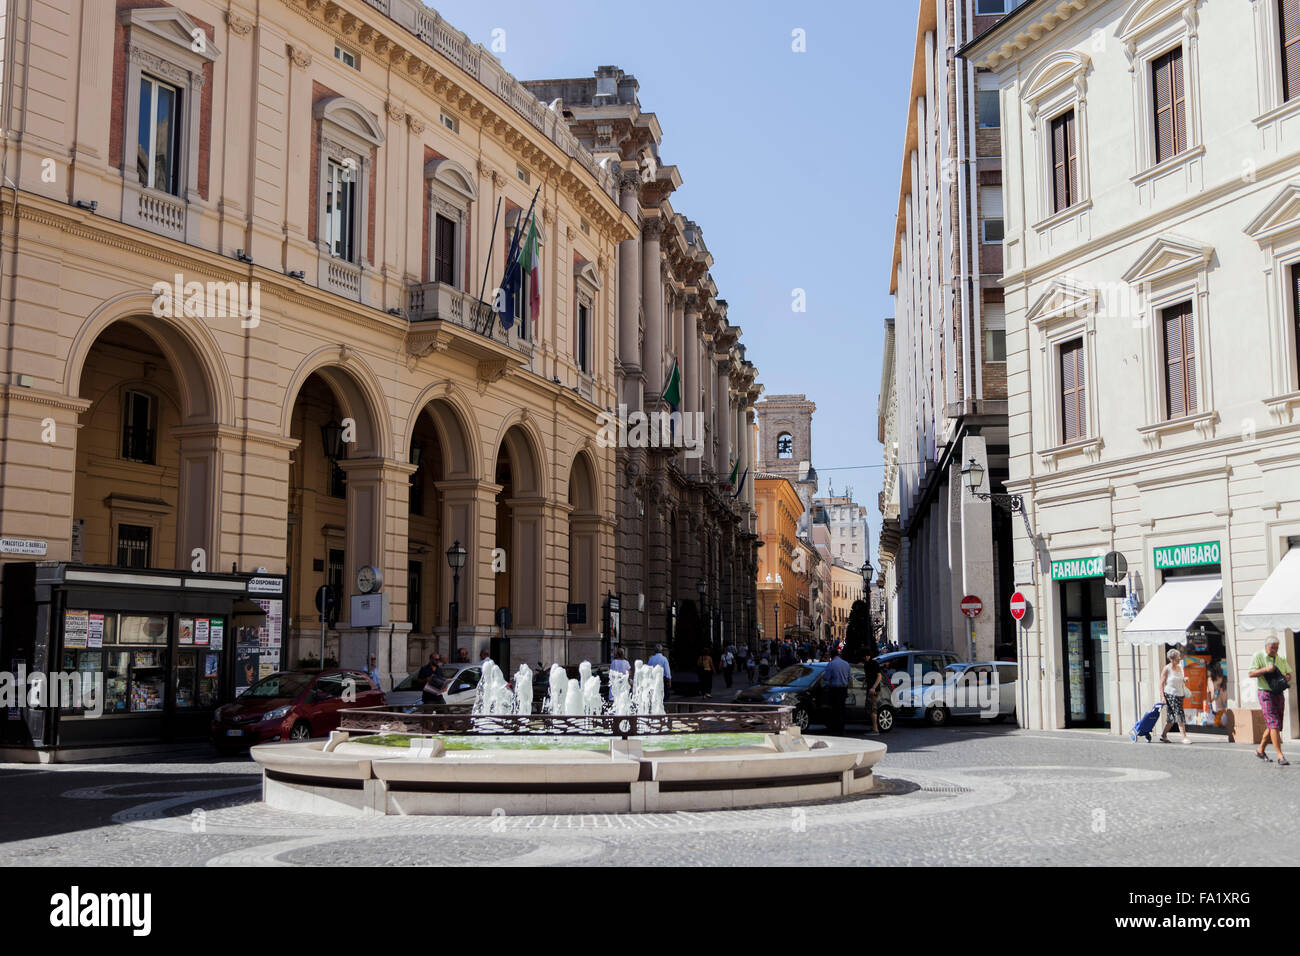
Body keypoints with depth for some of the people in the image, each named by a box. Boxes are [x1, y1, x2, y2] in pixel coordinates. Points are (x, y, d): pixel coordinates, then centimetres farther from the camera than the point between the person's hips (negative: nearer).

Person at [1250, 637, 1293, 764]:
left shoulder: (1281, 659, 15)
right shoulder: (1258, 657, -2)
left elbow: (1289, 674, 14)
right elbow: (1251, 673, -8)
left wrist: (1286, 677, -8)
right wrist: (1266, 669, -21)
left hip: (1279, 694, 6)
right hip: (1266, 693, -6)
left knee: (1273, 726, 10)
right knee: (1274, 724, -14)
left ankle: (1260, 751, 26)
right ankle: (1280, 756, -18)